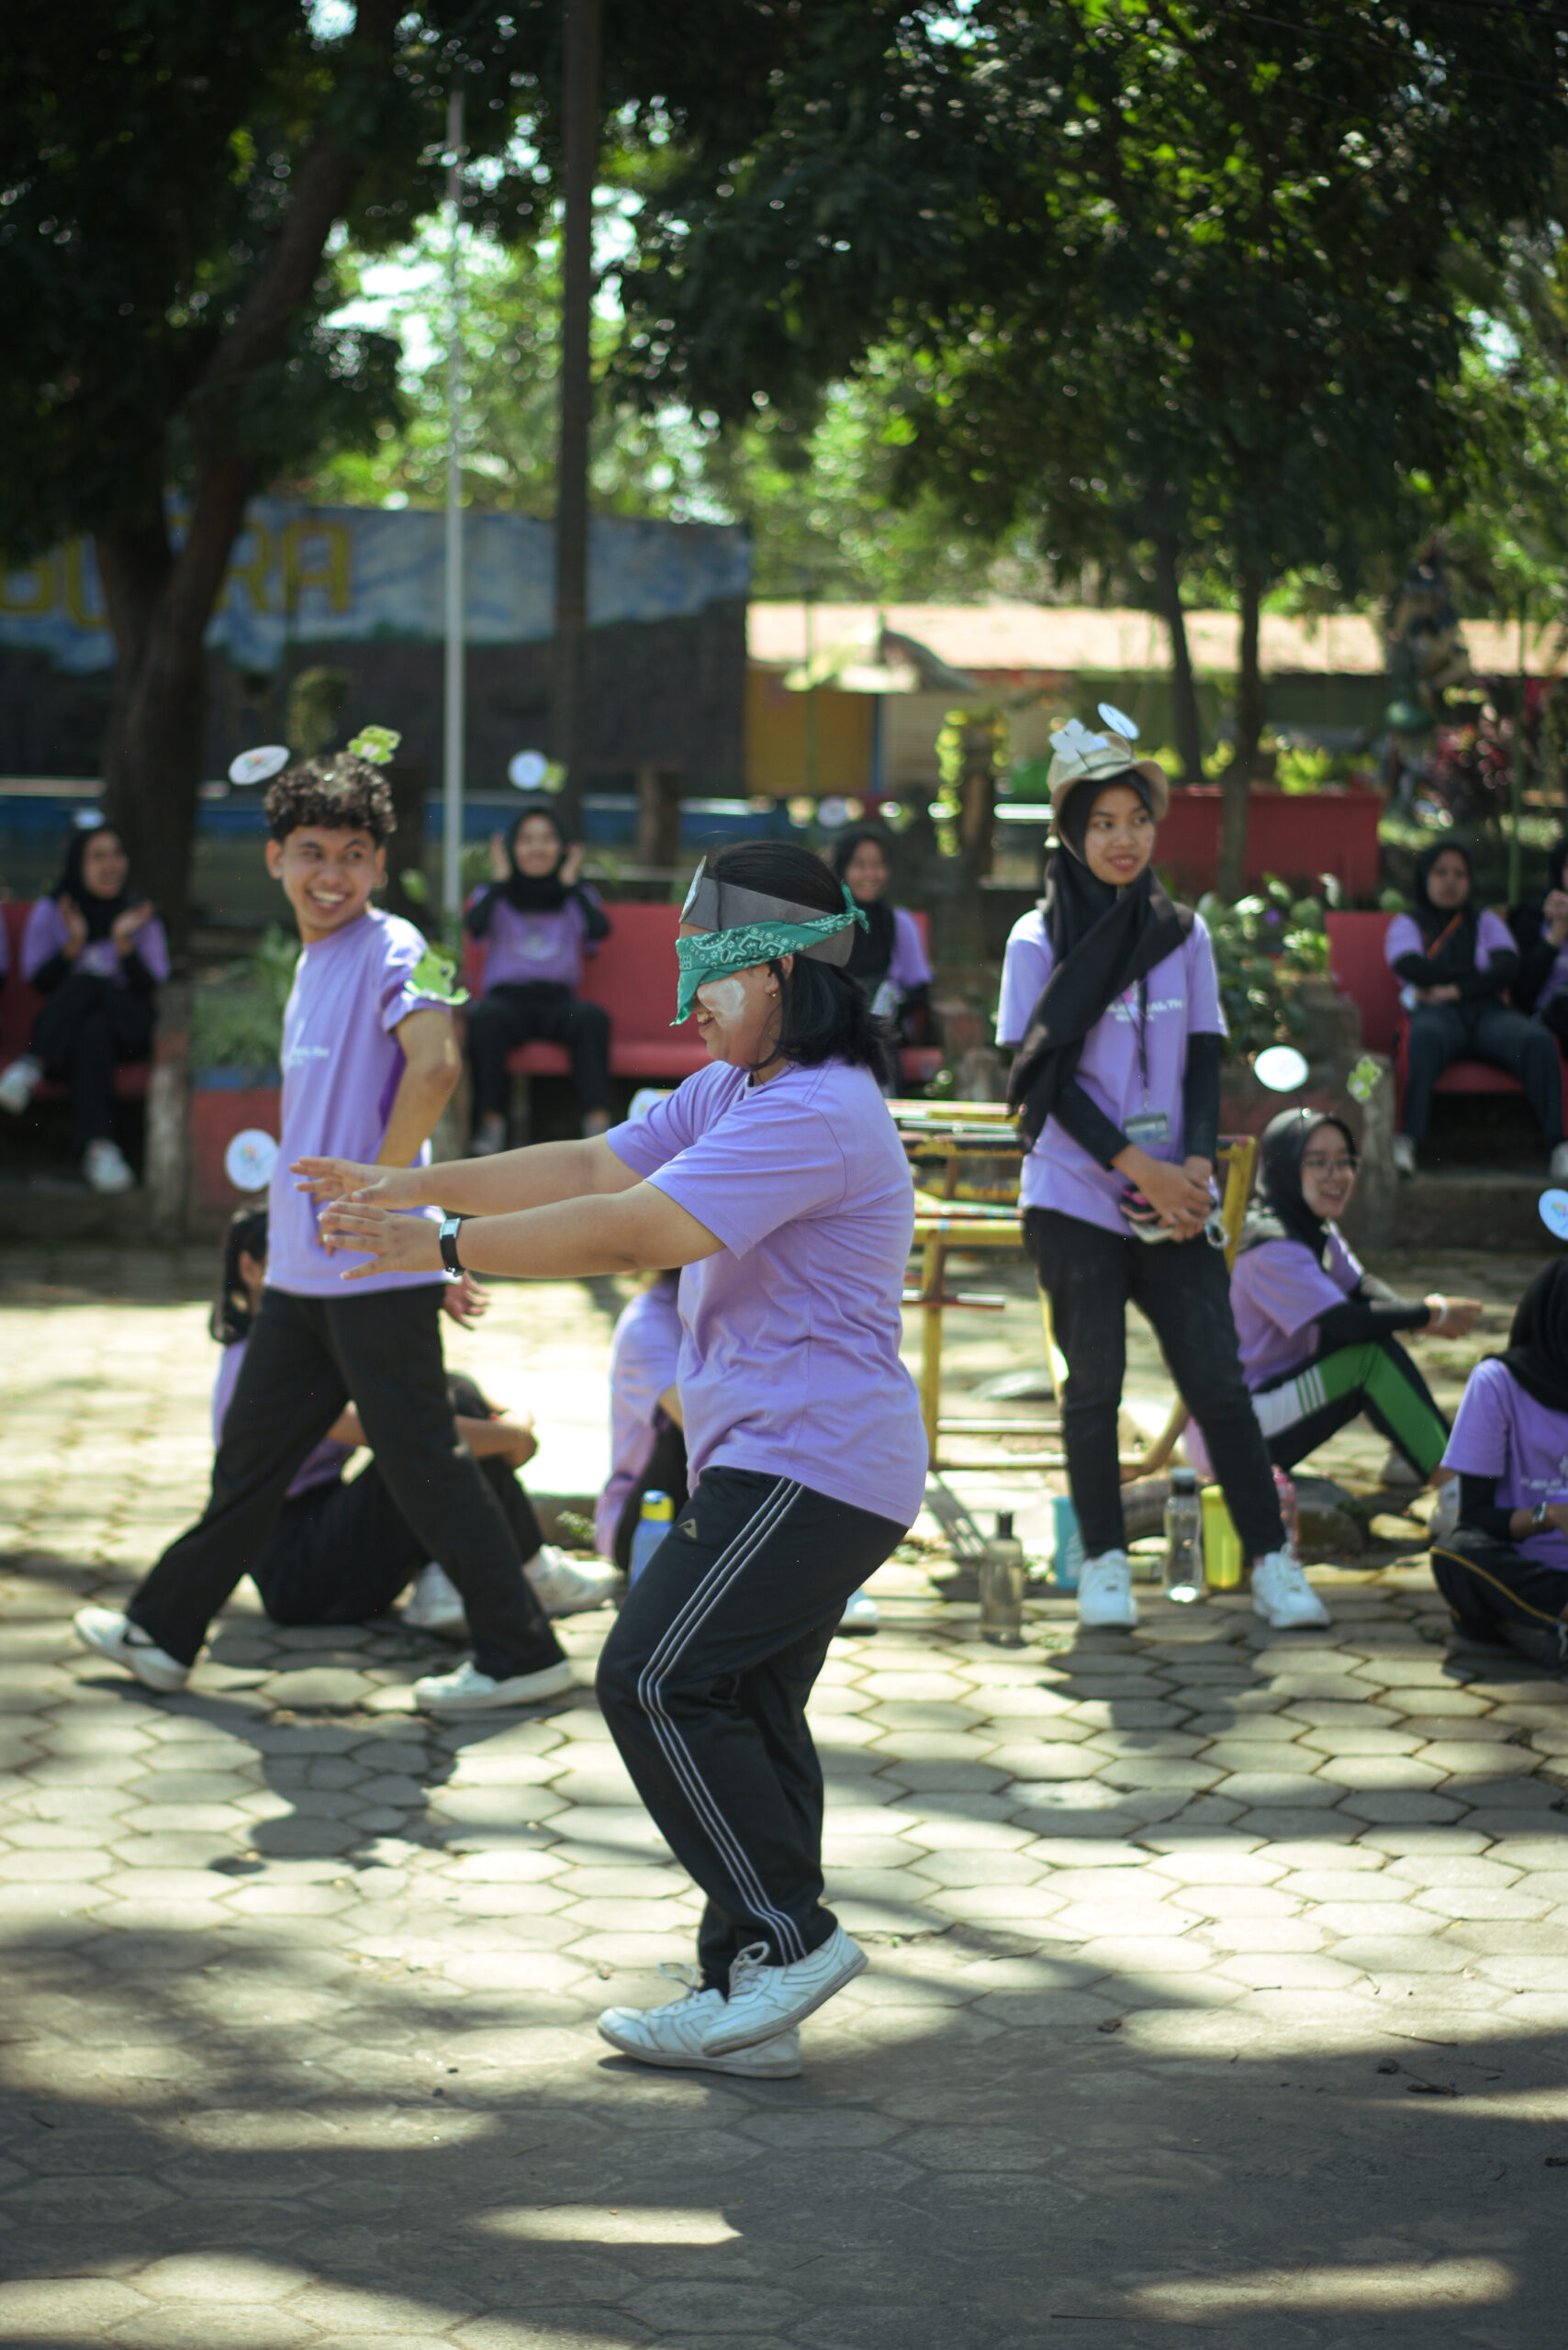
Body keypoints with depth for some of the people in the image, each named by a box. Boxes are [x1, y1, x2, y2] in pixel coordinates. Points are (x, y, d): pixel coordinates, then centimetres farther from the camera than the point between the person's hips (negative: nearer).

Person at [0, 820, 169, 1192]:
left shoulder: (141, 915, 7)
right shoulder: (49, 914, 5)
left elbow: (149, 989, -2)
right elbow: (38, 982, -1)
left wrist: (124, 943, -18)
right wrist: (73, 945, -16)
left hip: (124, 1029, 0)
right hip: (64, 1028, 0)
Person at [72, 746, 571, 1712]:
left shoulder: (391, 947, -11)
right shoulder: (314, 961, 16)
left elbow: (434, 1064, -27)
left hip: (378, 1268, -9)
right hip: (302, 1268, 9)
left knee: (424, 1464, -4)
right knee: (252, 1453, 16)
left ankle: (524, 1654, 5)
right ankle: (164, 1631, 26)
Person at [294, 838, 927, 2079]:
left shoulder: (816, 1114, -19)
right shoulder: (732, 1093, 16)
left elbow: (632, 1231, -25)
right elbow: (596, 1166, 15)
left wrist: (443, 1247, -19)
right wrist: (414, 1185, 8)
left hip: (812, 1463, -11)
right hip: (771, 1463, 11)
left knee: (657, 1679, -14)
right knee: (740, 1715, 10)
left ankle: (787, 1935, -7)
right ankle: (749, 1998, 13)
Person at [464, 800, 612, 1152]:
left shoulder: (576, 897, 16)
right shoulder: (496, 897, 14)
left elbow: (600, 928, -8)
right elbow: (475, 926, -11)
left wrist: (570, 883, 0)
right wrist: (500, 880, -1)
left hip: (558, 1001, 1)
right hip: (507, 996, -1)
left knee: (592, 1016, -33)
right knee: (484, 1016, -36)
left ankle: (597, 1123, -36)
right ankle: (490, 1123, -31)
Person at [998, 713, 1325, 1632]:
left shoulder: (1184, 934, 9)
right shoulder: (1039, 942, -1)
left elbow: (1205, 1060, 8)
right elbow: (1046, 1075, -6)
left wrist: (1196, 1166, -9)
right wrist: (1138, 1167, -14)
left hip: (1175, 1201, 2)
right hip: (1077, 1199, -2)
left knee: (1219, 1378, -2)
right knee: (1095, 1383, 0)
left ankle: (1272, 1560, 4)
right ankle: (1105, 1562, 11)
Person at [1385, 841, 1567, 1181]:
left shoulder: (1487, 922, 27)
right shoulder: (1407, 924, 21)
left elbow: (1508, 968, 8)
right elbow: (1413, 969, 0)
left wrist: (1456, 990, -7)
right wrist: (1481, 977, 3)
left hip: (1487, 1012, 2)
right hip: (1434, 1012, -2)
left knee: (1538, 1040, -32)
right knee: (1425, 1038, -42)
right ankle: (1406, 1141, -55)